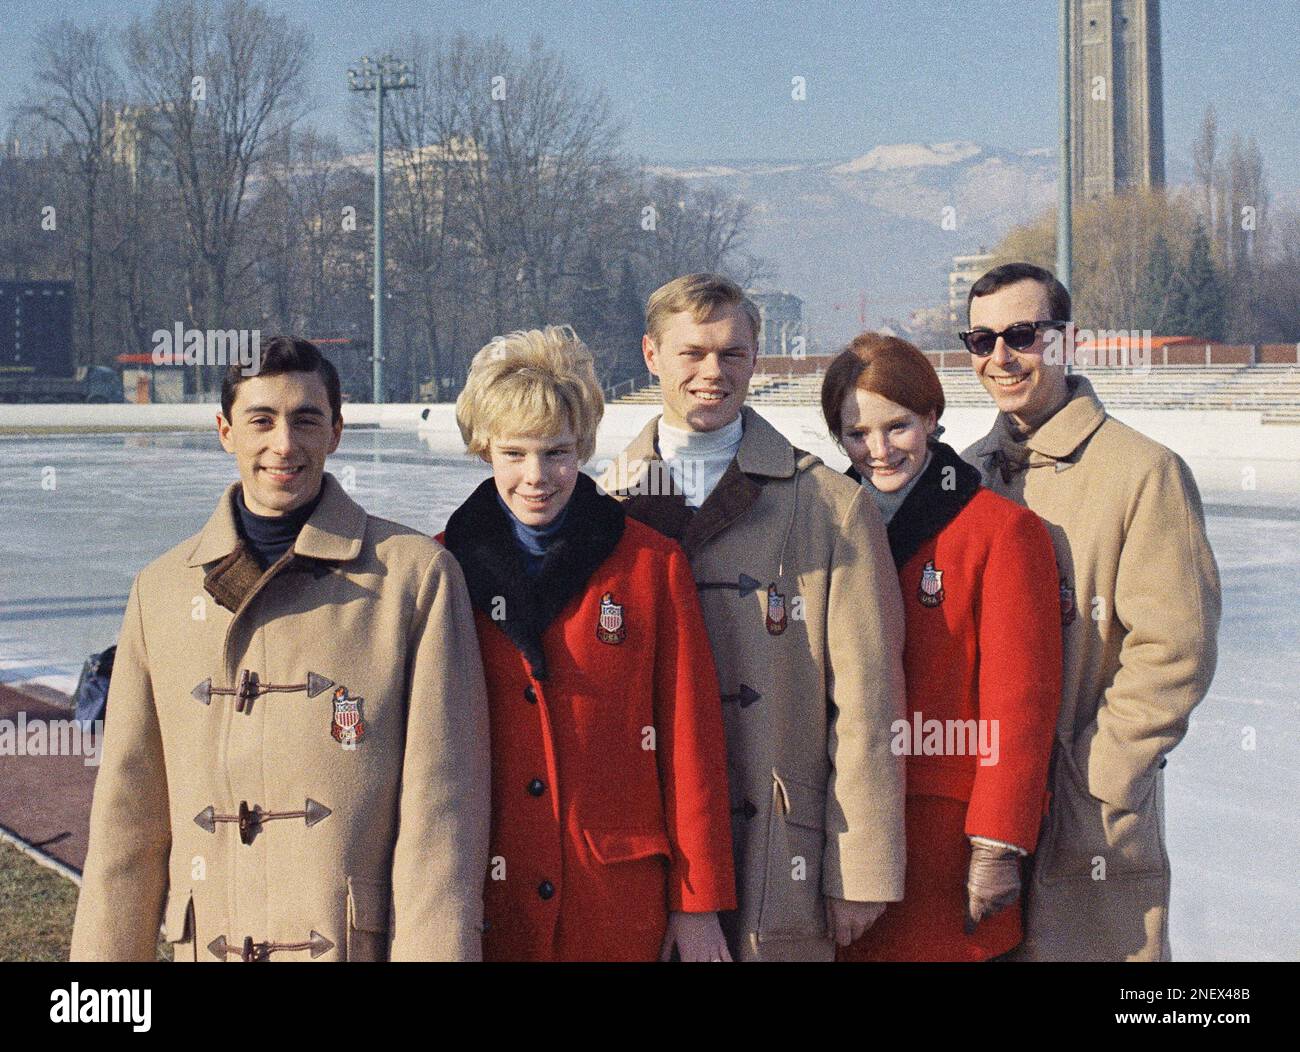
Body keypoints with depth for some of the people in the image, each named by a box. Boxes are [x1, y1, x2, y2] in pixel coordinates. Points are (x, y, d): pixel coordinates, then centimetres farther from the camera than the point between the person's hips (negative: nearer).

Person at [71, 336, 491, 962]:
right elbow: (129, 815, 8)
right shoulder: (161, 589, 7)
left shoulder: (416, 573, -4)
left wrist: (435, 949, -14)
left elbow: (440, 804, -8)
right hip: (209, 945, 3)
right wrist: (106, 952, 5)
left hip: (364, 943, -3)